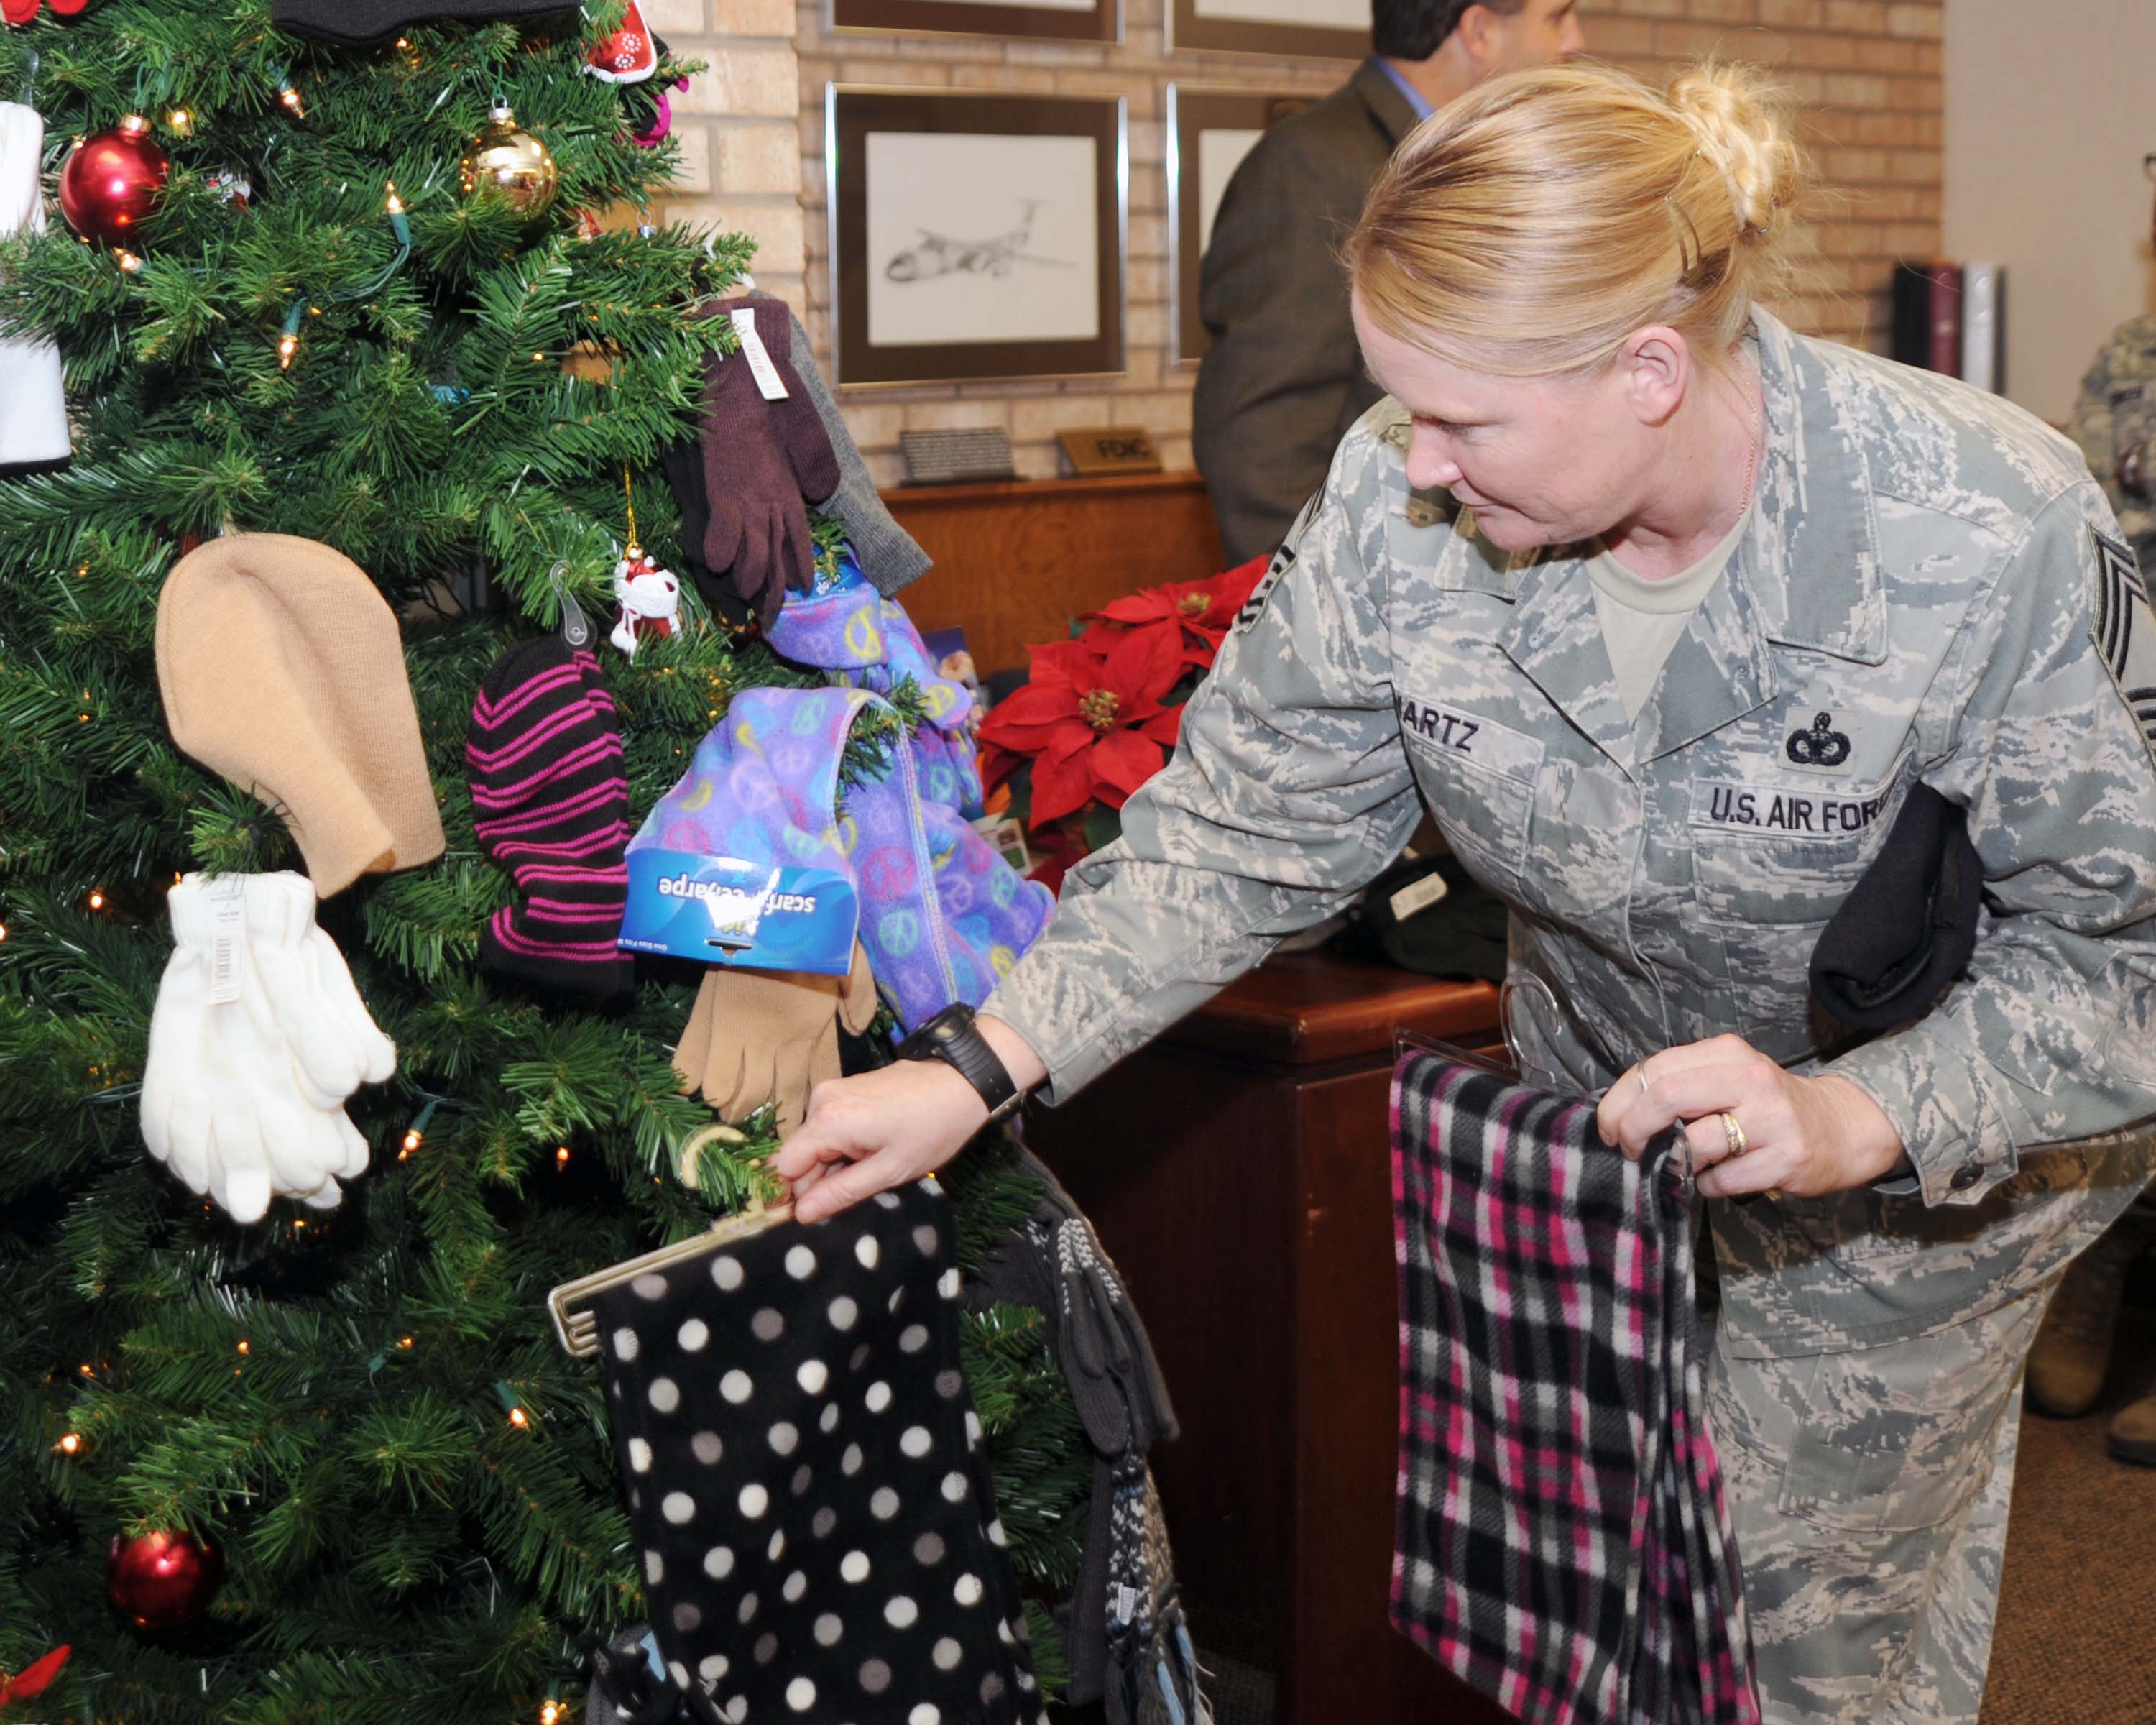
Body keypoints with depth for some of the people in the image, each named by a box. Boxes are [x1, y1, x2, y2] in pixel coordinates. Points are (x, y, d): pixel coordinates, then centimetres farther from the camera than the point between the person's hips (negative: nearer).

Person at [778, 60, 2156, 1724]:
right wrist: (981, 1069, -21)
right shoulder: (1399, 500, -23)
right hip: (1609, 1118, 4)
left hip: (1919, 1171, -3)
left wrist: (1854, 1118, -39)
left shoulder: (2003, 540, -32)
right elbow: (1243, 827, -13)